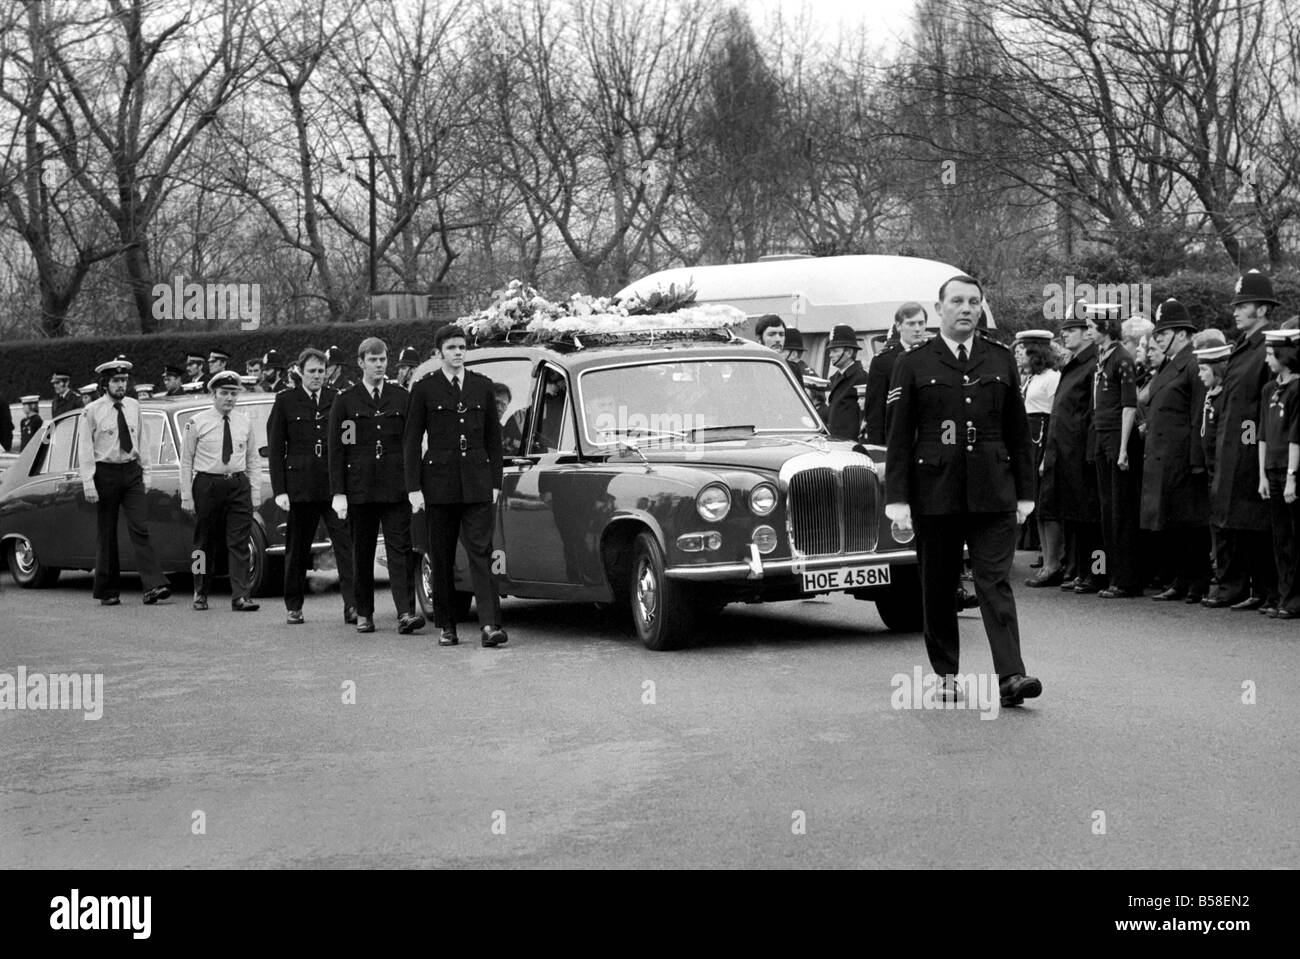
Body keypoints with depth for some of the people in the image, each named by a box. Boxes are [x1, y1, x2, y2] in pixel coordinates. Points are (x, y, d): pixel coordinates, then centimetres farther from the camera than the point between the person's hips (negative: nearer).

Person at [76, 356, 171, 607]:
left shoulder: (134, 407, 8)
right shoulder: (92, 412, -4)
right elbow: (85, 450, -5)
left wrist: (145, 472, 12)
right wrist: (88, 483, -11)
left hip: (131, 472, 3)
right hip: (105, 473, -3)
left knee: (140, 529, -9)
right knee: (106, 534, 4)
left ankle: (153, 586, -17)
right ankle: (106, 592, 13)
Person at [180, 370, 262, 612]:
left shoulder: (244, 423, 9)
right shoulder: (197, 423, 0)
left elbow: (253, 460, 12)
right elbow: (186, 461, 1)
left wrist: (256, 493, 4)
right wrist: (186, 497, -4)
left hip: (239, 485, 2)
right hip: (207, 484, -2)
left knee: (239, 544, -5)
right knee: (205, 544, 7)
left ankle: (241, 597, -8)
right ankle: (201, 594, 20)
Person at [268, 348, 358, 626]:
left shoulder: (337, 400, 9)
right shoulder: (285, 401, 5)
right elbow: (275, 448, 3)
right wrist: (279, 490, -5)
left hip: (334, 486, 1)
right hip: (299, 486, -1)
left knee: (346, 544, -9)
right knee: (297, 549, 7)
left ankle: (352, 605, -13)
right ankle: (294, 607, 18)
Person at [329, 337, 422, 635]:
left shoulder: (402, 398, 10)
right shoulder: (345, 401, 6)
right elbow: (336, 449, 3)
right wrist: (338, 493, -4)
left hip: (396, 487, 0)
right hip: (359, 488, 0)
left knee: (400, 549, -7)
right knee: (362, 553, 7)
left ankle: (406, 613, -13)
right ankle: (364, 614, 15)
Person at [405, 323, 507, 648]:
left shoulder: (482, 386, 10)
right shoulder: (424, 389, 3)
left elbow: (494, 436, 13)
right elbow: (412, 441, 2)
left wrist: (495, 482, 7)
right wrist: (414, 488, -4)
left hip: (477, 483, 1)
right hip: (439, 481, -1)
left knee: (481, 553, -9)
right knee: (442, 557, 5)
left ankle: (490, 625, -17)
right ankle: (446, 627, 13)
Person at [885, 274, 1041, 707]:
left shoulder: (1001, 360, 10)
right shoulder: (913, 364, 3)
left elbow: (1018, 431, 12)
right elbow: (899, 436, 1)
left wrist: (1025, 492, 9)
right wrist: (898, 498, -5)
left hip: (992, 493, 1)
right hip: (934, 493, -1)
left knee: (996, 582, -7)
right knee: (938, 587, 7)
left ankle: (1011, 675, -13)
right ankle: (945, 674, 18)